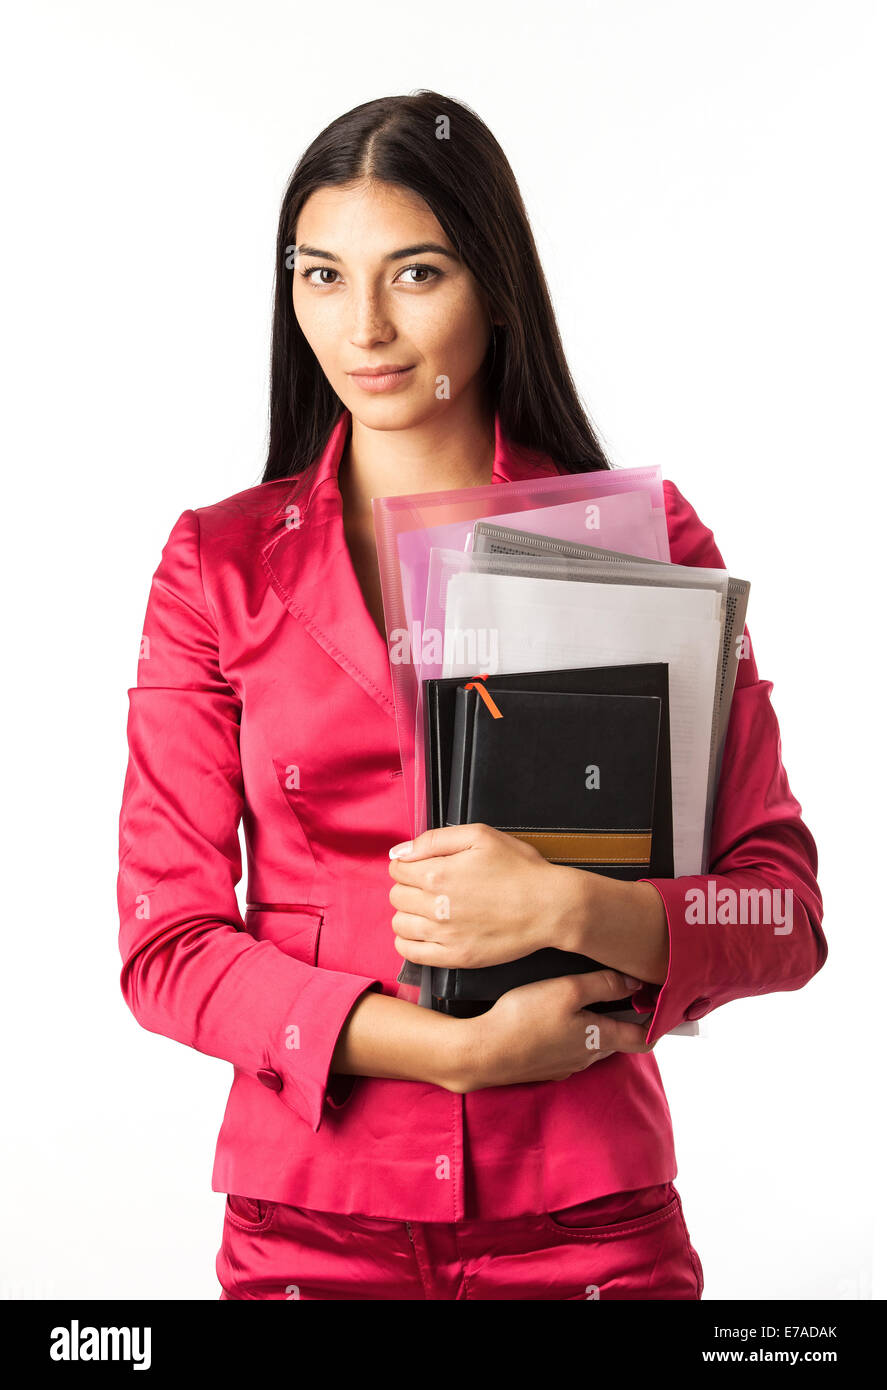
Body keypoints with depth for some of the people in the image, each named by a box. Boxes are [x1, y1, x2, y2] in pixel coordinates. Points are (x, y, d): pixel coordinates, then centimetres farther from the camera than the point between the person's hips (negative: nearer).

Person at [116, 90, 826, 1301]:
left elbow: (785, 911, -4)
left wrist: (571, 907, -22)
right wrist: (456, 1048, -16)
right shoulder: (220, 562, -1)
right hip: (311, 1222, 1)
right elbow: (166, 942, -4)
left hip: (592, 1225, 0)